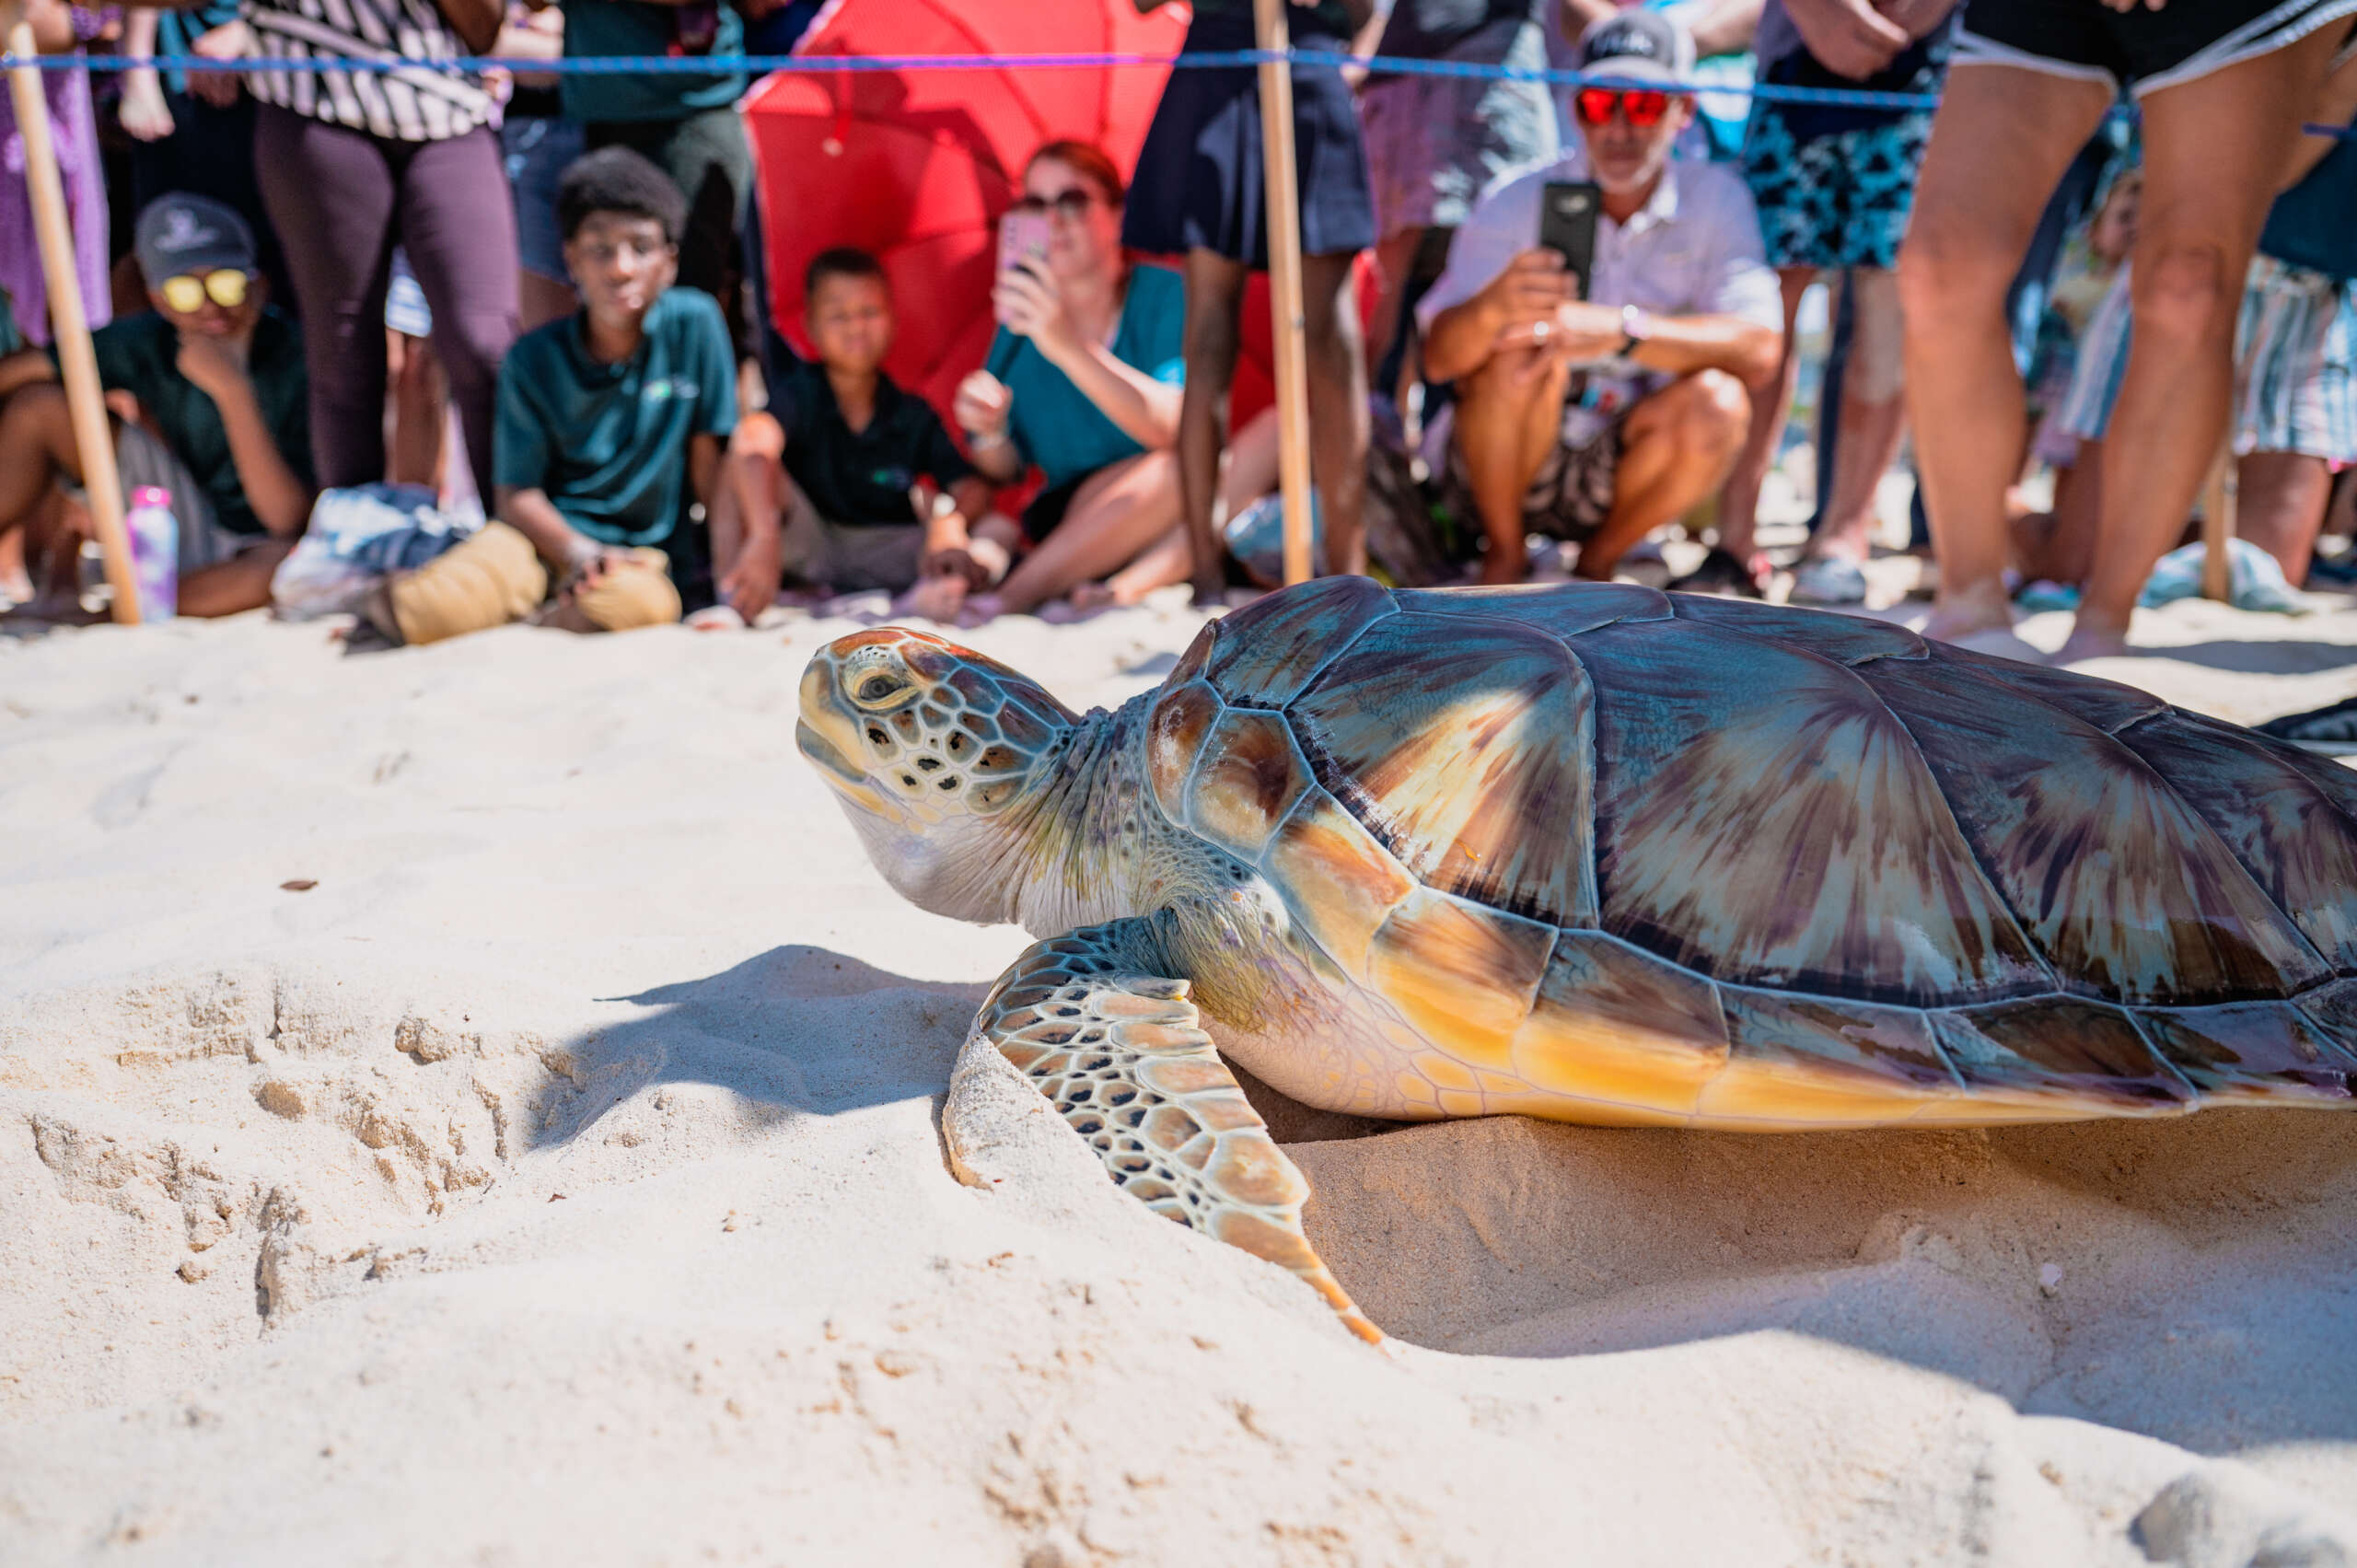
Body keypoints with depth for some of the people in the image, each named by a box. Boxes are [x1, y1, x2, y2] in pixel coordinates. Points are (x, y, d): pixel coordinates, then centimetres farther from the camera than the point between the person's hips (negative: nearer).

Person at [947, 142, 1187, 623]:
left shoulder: (1165, 295, -6)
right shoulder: (1022, 311, 7)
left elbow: (1181, 429, -25)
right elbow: (1006, 472, 9)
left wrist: (1069, 346, -35)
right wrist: (988, 433, -15)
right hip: (1059, 524, 4)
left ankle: (1014, 594, -24)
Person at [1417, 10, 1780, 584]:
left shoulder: (1715, 199, -6)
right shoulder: (1517, 203, -10)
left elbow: (1757, 350, -20)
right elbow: (1438, 359, -19)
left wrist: (1619, 329, -34)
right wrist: (1494, 307, -43)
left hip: (1625, 473, 2)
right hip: (1505, 470, -1)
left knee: (1716, 403, -26)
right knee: (1521, 349, -29)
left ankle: (1596, 563, -1)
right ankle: (1503, 556, -6)